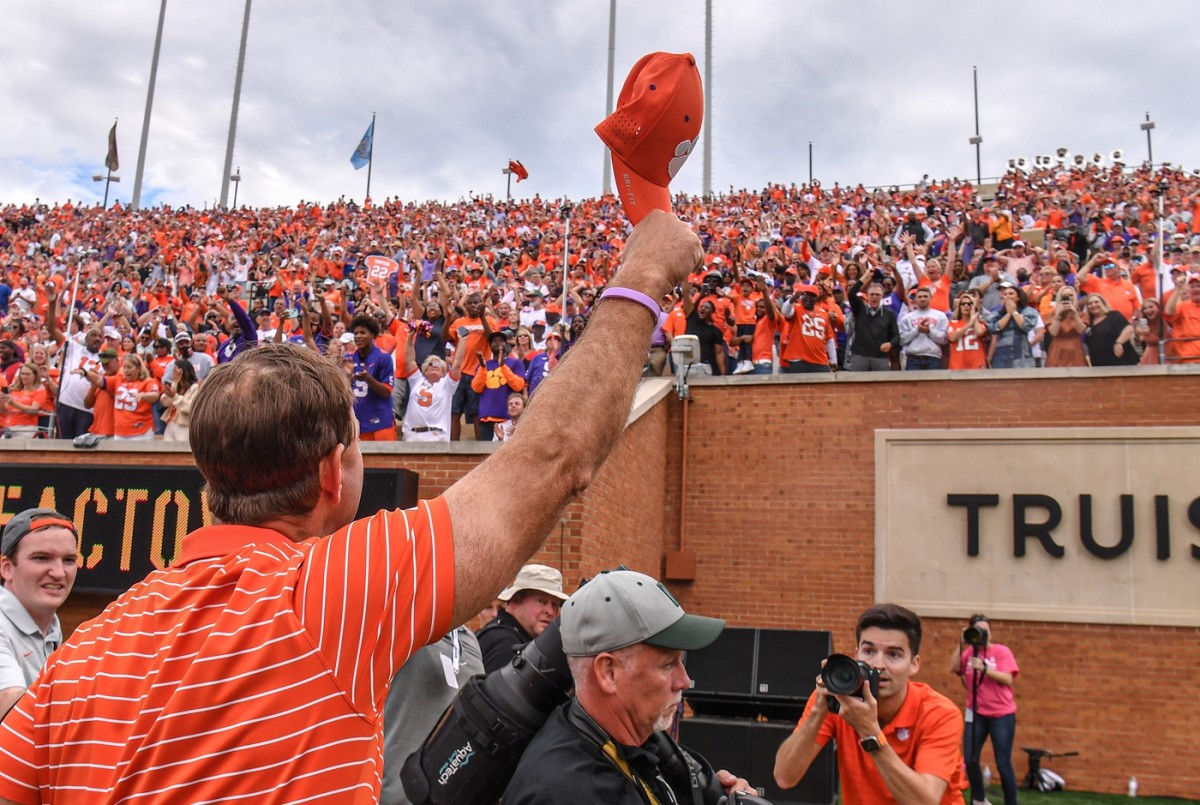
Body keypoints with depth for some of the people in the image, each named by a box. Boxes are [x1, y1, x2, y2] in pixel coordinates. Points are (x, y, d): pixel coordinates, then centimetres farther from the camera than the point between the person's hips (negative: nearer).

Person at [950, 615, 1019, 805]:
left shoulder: (1001, 651, -4)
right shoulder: (969, 652, 4)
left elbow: (1008, 679, -16)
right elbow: (954, 668, -11)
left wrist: (984, 668, -27)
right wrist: (961, 644, -15)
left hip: (1001, 714, -3)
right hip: (976, 713, 3)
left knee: (1003, 764, -3)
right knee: (970, 759, -2)